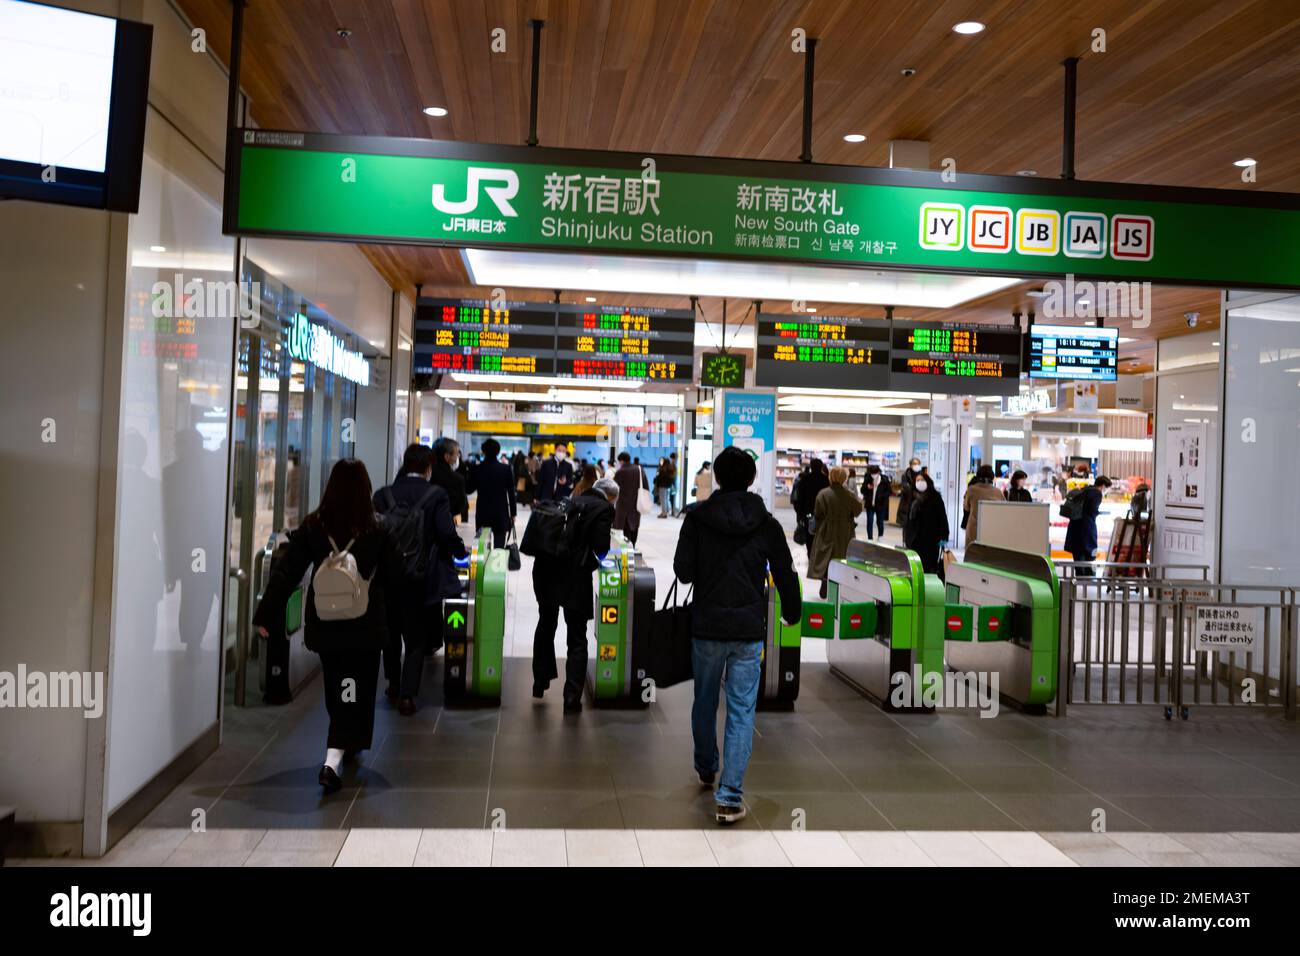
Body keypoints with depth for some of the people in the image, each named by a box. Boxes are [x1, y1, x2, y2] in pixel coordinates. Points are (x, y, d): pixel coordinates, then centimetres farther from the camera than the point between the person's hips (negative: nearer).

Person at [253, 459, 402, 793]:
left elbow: (286, 574, -7)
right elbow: (393, 578, -2)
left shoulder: (312, 526, -5)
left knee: (335, 688, 21)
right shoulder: (377, 531, -9)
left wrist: (266, 615, -4)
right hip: (366, 626, -3)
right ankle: (333, 760, -10)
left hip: (324, 624, 3)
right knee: (355, 690, 4)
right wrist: (387, 616, 15)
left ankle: (344, 745, 40)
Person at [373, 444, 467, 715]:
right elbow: (447, 534, -14)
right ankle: (406, 695, 4)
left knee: (391, 631, 20)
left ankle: (394, 686, 32)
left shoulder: (384, 495, -3)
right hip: (423, 580, -2)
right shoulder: (436, 495, -10)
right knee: (416, 639, 8)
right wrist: (460, 551, 5)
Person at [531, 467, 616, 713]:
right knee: (577, 640, 4)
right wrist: (594, 561, 10)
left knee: (545, 626, 24)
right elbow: (601, 548, -12)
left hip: (545, 570, 6)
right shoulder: (604, 509, -1)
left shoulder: (569, 502, 17)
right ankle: (572, 698, 0)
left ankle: (540, 683, 37)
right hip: (574, 577, -6)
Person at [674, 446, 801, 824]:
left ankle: (706, 768, 40)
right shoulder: (767, 524, -2)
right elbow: (786, 574, 4)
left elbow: (683, 570, -5)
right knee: (741, 711, 1)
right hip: (749, 629, -1)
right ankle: (729, 796, -5)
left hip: (706, 626, 1)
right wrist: (793, 613, 21)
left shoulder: (697, 518, -5)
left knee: (704, 700, 21)